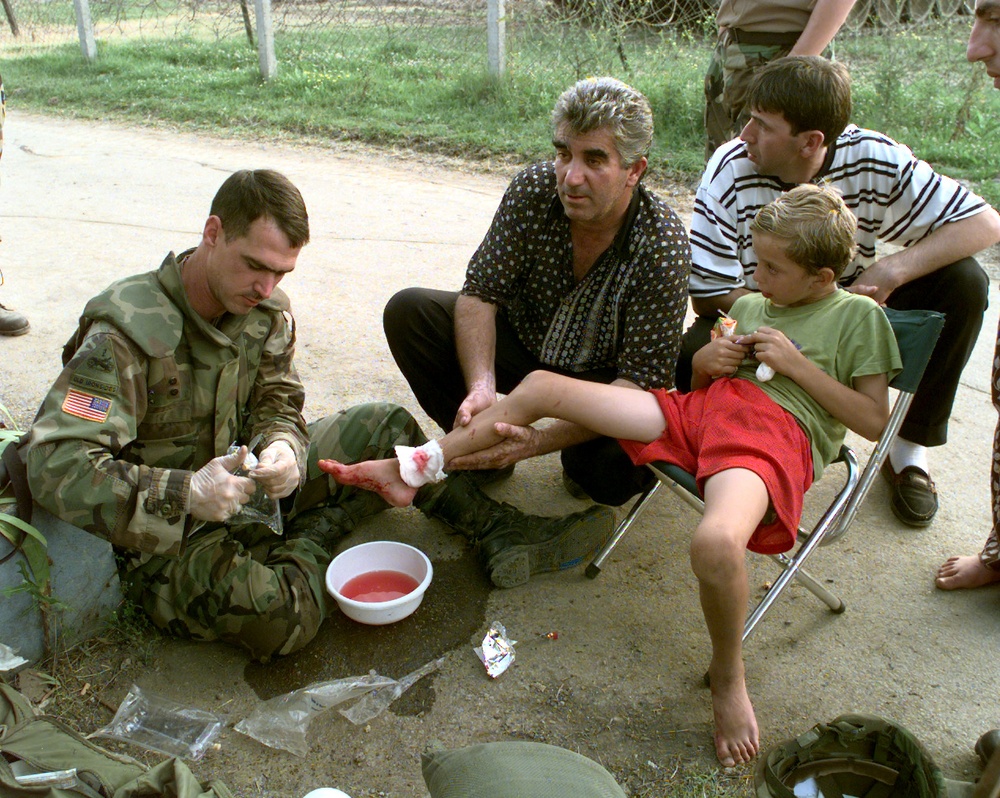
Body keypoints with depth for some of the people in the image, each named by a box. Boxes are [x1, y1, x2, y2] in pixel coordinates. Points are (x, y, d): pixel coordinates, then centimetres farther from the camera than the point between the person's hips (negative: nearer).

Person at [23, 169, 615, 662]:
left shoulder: (268, 312, -2)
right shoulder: (126, 330, -25)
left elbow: (277, 406, 3)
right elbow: (56, 466, -28)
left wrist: (281, 449, -23)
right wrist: (183, 495, -41)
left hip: (247, 485, 7)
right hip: (169, 531, -7)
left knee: (383, 426, 1)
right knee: (281, 617, -33)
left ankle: (502, 533, 6)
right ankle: (325, 527, -2)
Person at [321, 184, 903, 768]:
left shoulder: (859, 316, 10)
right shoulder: (750, 306, 26)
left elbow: (874, 422, 4)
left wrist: (797, 364, -4)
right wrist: (706, 359, 8)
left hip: (778, 431, -6)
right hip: (697, 411, 7)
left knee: (716, 543, -41)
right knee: (541, 386, -4)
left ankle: (728, 676, -8)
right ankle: (411, 470, 7)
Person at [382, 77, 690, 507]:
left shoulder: (663, 247, -27)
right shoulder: (534, 188, -19)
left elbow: (641, 379, -28)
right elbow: (479, 294, -16)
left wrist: (539, 442, -41)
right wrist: (482, 387, -36)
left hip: (603, 379, -3)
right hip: (522, 340, 4)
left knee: (619, 473, -34)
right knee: (409, 310, -18)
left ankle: (581, 466, 7)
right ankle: (482, 455, 1)